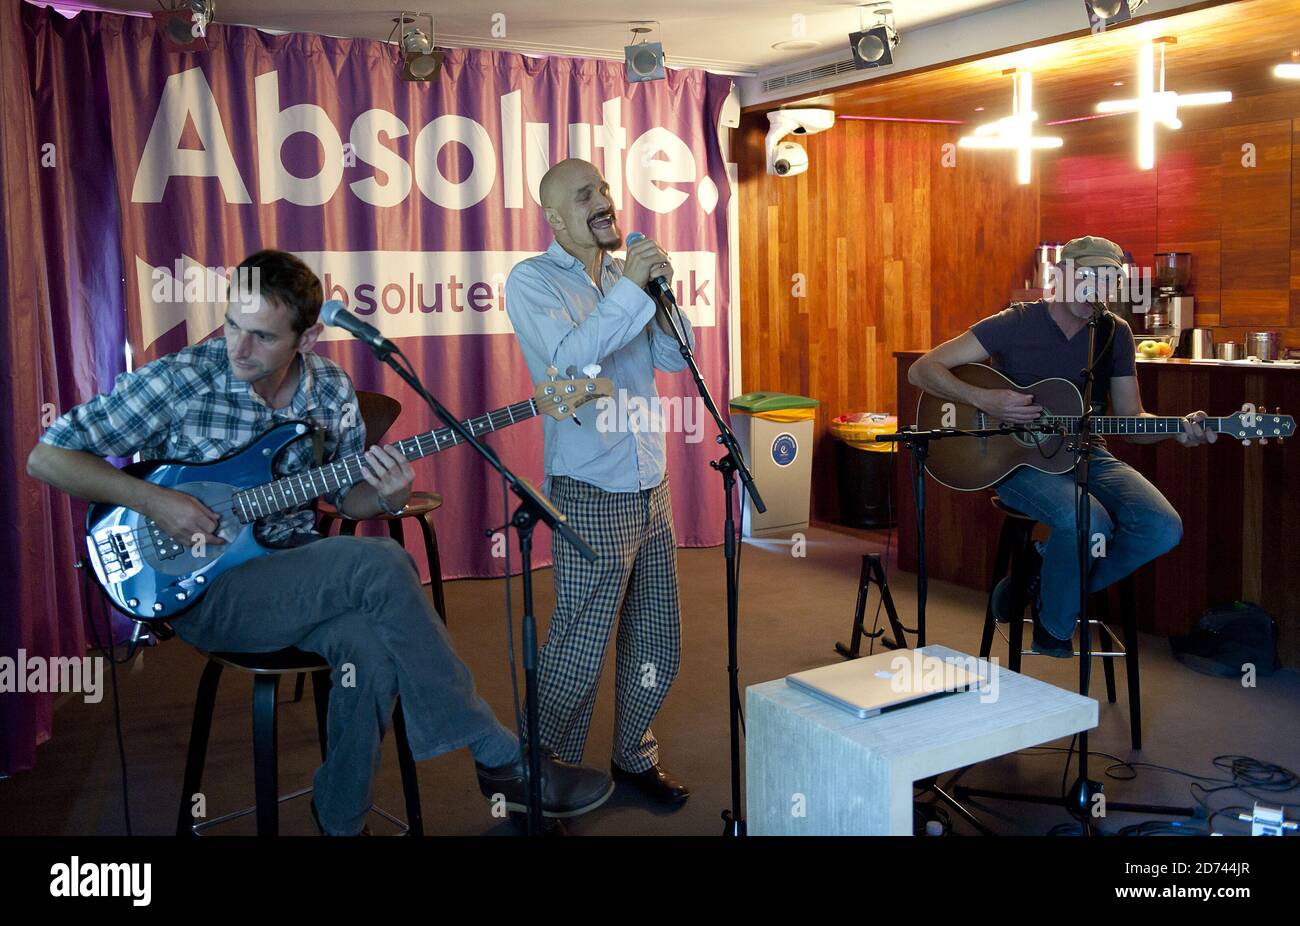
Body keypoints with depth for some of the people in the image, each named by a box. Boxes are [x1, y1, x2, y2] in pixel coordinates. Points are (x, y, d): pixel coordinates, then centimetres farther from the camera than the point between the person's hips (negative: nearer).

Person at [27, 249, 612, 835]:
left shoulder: (332, 392, 1)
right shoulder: (177, 380, -11)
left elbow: (348, 497, 12)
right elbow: (46, 456, -7)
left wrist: (384, 496, -12)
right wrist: (153, 500, -20)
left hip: (294, 569, 4)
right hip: (205, 590, -4)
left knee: (372, 645, -30)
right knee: (381, 567, -28)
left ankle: (340, 820, -4)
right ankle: (502, 761, -19)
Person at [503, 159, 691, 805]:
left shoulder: (624, 273, 12)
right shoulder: (532, 280, -6)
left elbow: (675, 357, 9)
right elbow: (568, 359, -22)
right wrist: (630, 287, -23)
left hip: (650, 486, 7)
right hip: (589, 493, -6)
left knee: (657, 642, 14)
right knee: (578, 653, -2)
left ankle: (633, 757, 33)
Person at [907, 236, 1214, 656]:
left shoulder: (1115, 334, 4)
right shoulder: (1015, 325, -9)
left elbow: (1131, 419, 8)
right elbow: (922, 369, -12)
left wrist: (1177, 429, -13)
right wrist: (985, 400, -25)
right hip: (1017, 460, -5)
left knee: (1163, 529, -19)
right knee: (1089, 523, -34)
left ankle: (1052, 586, 4)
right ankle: (1053, 629, -4)